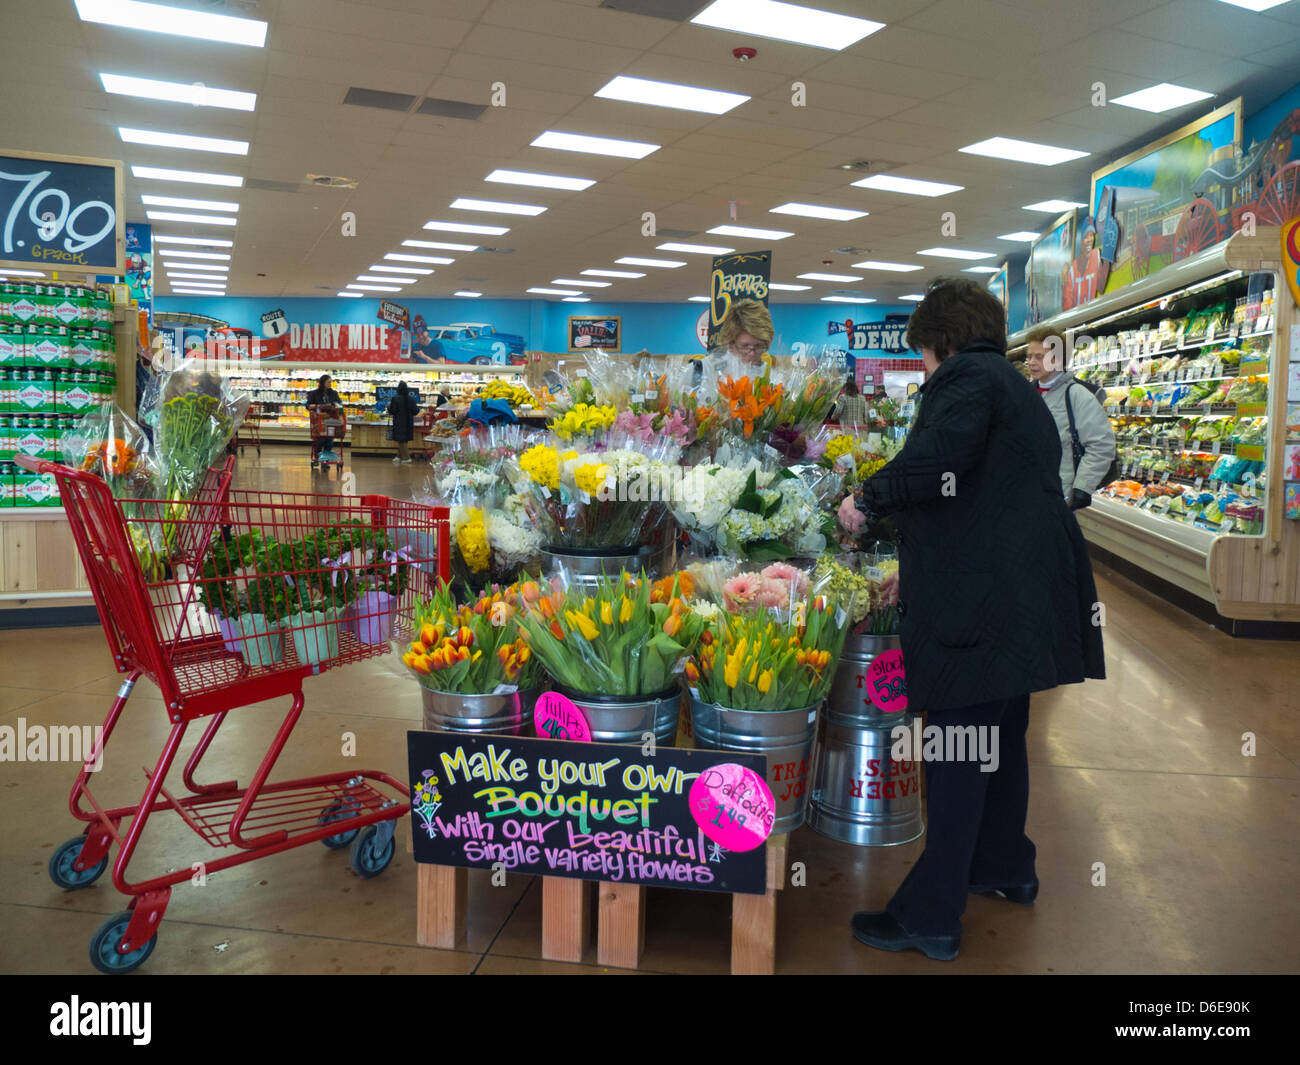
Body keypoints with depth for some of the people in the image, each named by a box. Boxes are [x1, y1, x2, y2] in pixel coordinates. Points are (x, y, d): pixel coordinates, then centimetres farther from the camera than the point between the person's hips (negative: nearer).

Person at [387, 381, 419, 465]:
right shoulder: (411, 399, -4)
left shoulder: (395, 399, -14)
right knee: (405, 440, 16)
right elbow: (415, 411, 0)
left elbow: (392, 411, -11)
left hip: (399, 423, -4)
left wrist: (389, 405, 8)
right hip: (408, 423, 4)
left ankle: (406, 458, -2)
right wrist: (417, 407, 20)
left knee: (402, 441, 3)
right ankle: (399, 457, 23)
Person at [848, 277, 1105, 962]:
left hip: (983, 603, -10)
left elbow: (937, 463, -27)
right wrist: (919, 574, 31)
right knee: (1001, 737, 22)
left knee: (957, 755, -5)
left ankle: (930, 918, 3)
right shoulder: (1018, 391, 24)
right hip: (1026, 596, 10)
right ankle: (1005, 867, 38)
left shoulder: (965, 376, -7)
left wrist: (868, 500, -10)